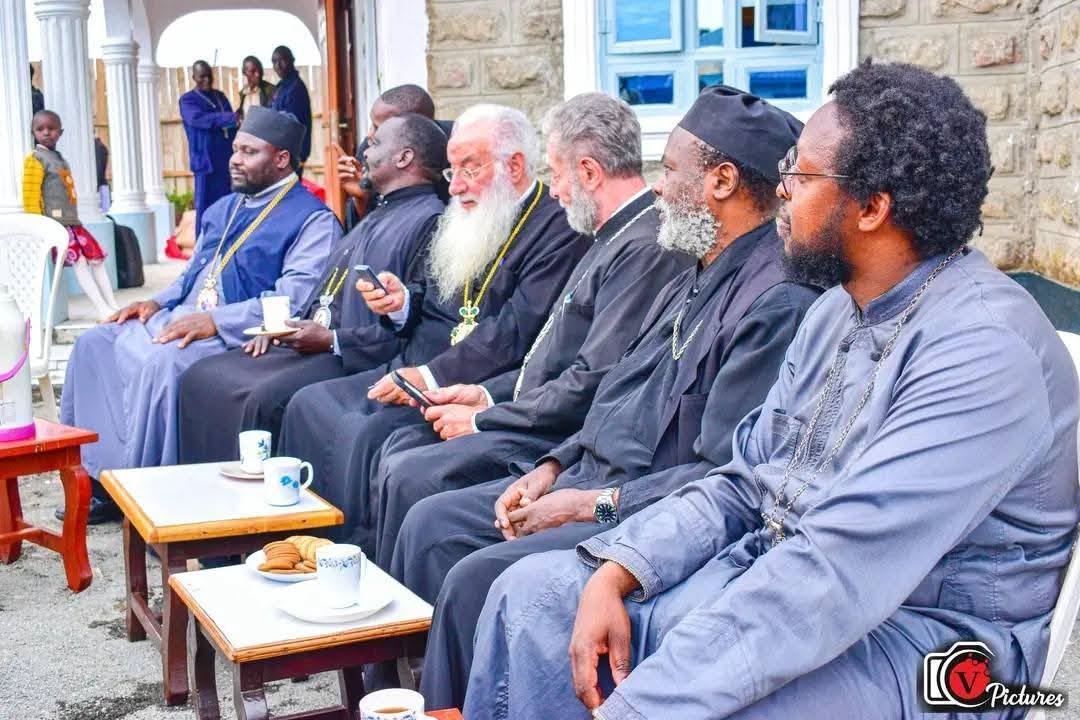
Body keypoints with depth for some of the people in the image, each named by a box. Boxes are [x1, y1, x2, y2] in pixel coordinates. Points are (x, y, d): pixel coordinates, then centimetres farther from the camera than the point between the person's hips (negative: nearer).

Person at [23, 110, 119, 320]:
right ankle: (103, 310, -19)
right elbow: (31, 196, -11)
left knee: (96, 259, 6)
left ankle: (113, 307, 9)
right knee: (79, 262, -16)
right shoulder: (35, 159, -5)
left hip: (72, 222, 9)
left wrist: (74, 221, 18)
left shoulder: (60, 159, 19)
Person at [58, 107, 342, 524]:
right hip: (180, 318, 9)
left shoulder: (312, 220, -7)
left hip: (236, 335, -9)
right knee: (94, 343, -3)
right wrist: (159, 302, 8)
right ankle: (96, 477, 2)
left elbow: (295, 299, -19)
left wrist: (216, 320, -25)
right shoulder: (222, 210, 22)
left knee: (161, 362, -32)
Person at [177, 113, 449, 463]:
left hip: (351, 359, -10)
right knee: (200, 379, -1)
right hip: (302, 343, 10)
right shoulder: (378, 216, 25)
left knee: (263, 399, -30)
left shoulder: (429, 221, -9)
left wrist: (332, 341, -17)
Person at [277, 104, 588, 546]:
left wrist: (431, 377, -22)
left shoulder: (556, 228, -11)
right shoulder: (465, 218, 17)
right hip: (414, 371, 9)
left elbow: (516, 331, -20)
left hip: (472, 389, -9)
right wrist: (401, 302, 0)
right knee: (310, 405, 0)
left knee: (365, 434, -26)